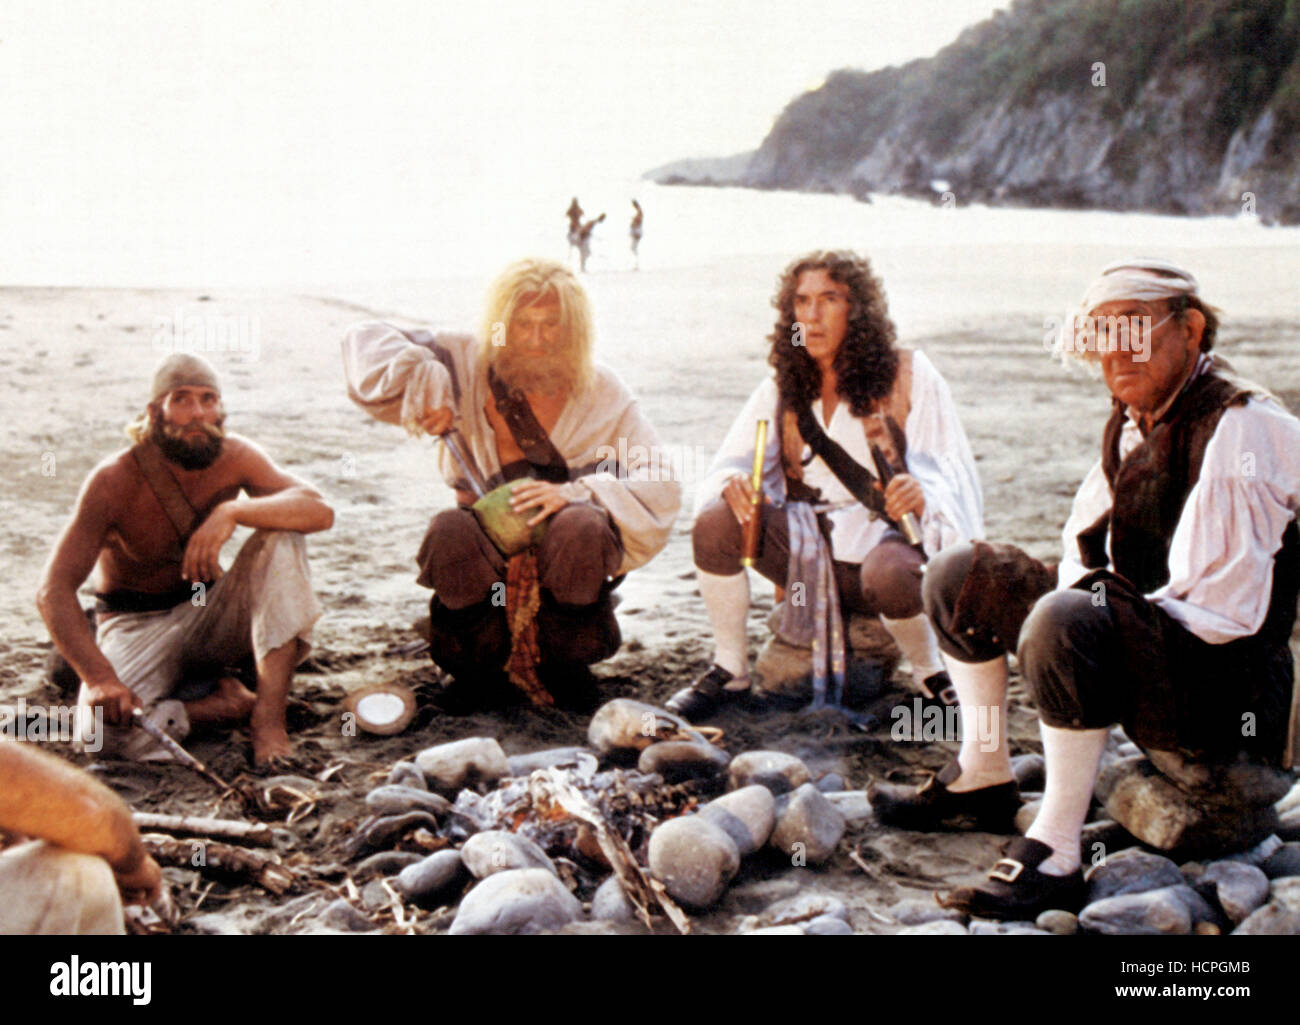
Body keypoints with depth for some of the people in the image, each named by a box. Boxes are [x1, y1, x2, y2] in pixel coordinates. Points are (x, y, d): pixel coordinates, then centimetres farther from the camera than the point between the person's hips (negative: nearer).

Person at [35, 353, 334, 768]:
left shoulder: (234, 457, -11)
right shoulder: (114, 481, -21)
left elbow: (320, 511, -22)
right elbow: (53, 590, -27)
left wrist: (232, 511, -39)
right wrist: (100, 677, -43)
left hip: (209, 611, 3)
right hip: (138, 625, -3)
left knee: (283, 538, -24)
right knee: (104, 722, -35)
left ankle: (270, 714, -25)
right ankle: (231, 706, -11)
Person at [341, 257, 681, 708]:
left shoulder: (601, 393, 0)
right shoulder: (468, 367, 2)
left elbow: (659, 487, -10)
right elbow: (368, 343, 1)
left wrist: (573, 494, -26)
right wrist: (426, 388, -16)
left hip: (561, 562, 0)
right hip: (489, 556, 1)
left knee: (580, 528, -34)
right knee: (449, 532, -32)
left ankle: (565, 664, -6)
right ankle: (479, 665, -4)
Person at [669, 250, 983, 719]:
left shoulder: (908, 376, -1)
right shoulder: (783, 386, 8)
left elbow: (949, 474, -7)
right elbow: (734, 462, 1)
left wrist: (922, 494, -32)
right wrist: (732, 484, -25)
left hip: (881, 541, -3)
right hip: (805, 547, 4)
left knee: (892, 575, -39)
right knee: (715, 523, -22)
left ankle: (930, 674, -4)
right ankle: (730, 670, -3)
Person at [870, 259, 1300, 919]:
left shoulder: (1241, 425, -20)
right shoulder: (1132, 420, 8)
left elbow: (1220, 610, -26)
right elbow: (1085, 558, 17)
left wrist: (1088, 612, -18)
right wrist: (1080, 594, -4)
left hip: (1230, 693, -9)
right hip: (1150, 652, 9)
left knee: (1066, 624, -38)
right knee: (962, 579, 11)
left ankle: (1054, 858, -26)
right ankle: (983, 783, 18)